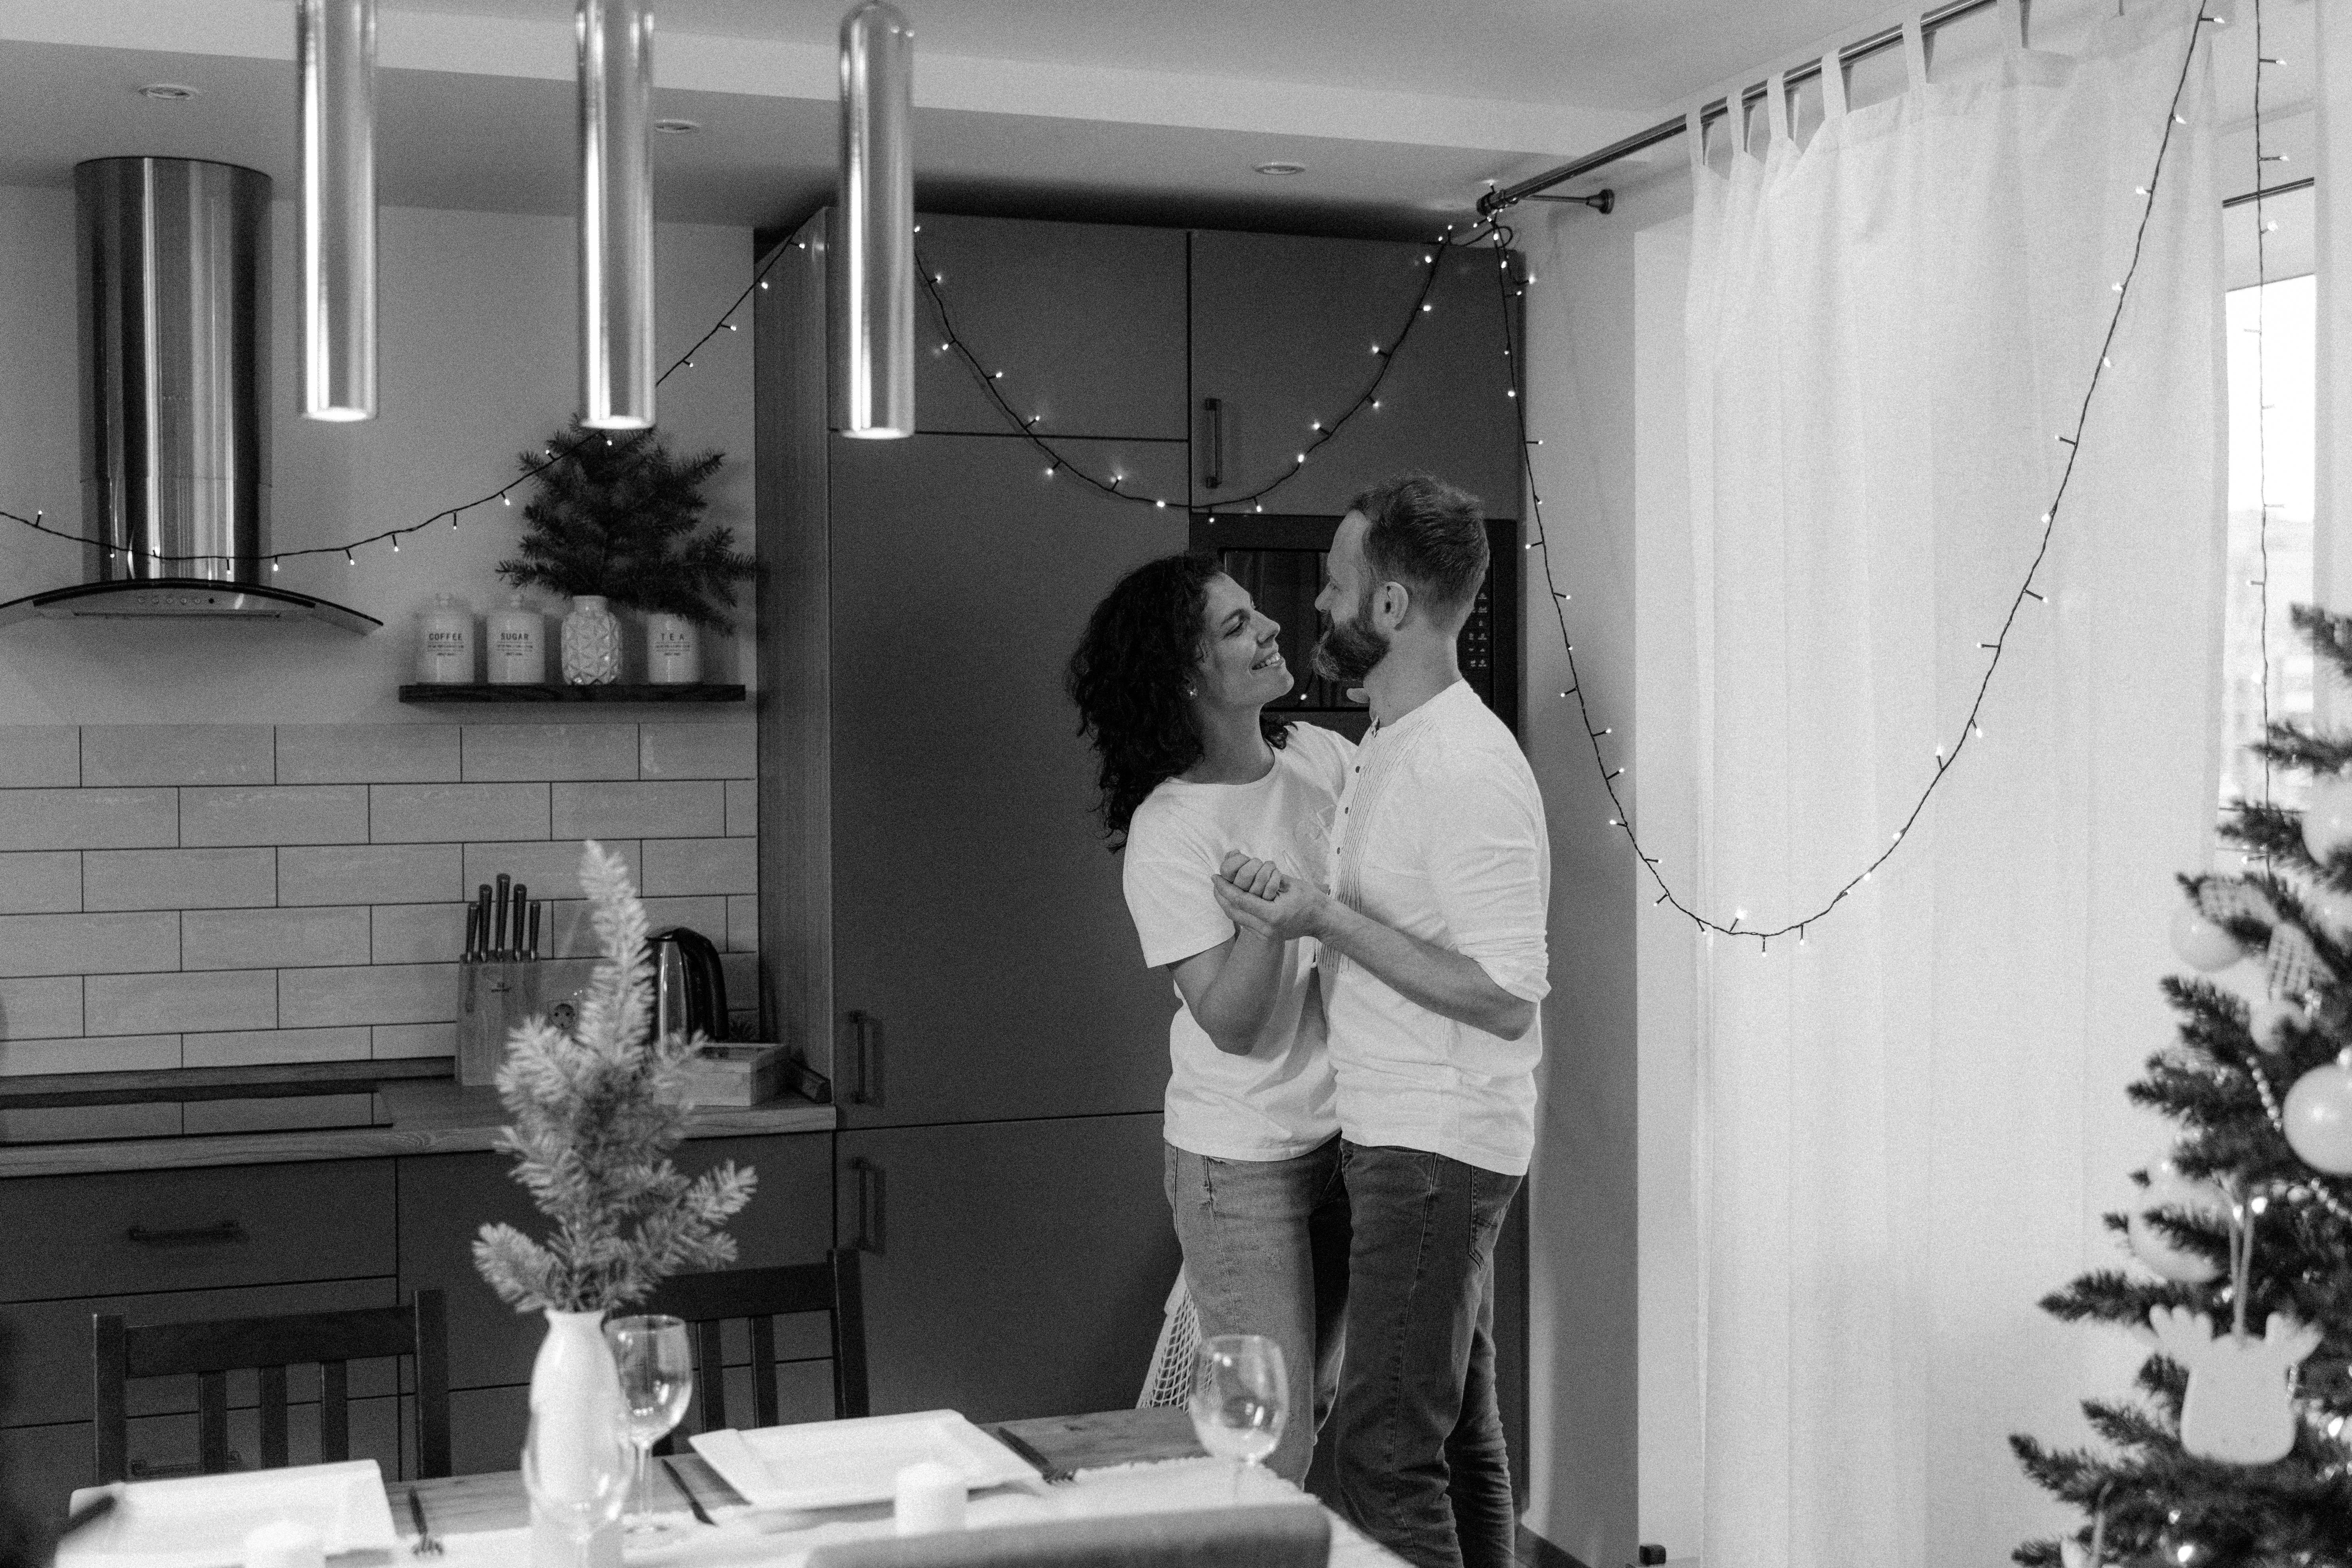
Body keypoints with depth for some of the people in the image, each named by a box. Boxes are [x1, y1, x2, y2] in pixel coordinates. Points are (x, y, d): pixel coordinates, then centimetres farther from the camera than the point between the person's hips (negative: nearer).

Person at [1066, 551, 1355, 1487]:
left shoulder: (1324, 757, 1)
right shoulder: (1167, 832, -17)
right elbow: (1231, 1024, -19)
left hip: (1347, 1131, 6)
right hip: (1243, 1162, -6)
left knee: (1328, 1403, 15)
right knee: (1272, 1447, -2)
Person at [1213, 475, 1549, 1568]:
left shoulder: (1467, 768, -20)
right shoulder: (1387, 744, 12)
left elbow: (1504, 996, -23)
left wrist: (1329, 920, -23)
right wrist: (1299, 910, 11)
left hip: (1436, 1150, -10)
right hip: (1396, 1139, 10)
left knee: (1385, 1454, -8)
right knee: (1459, 1435, 16)